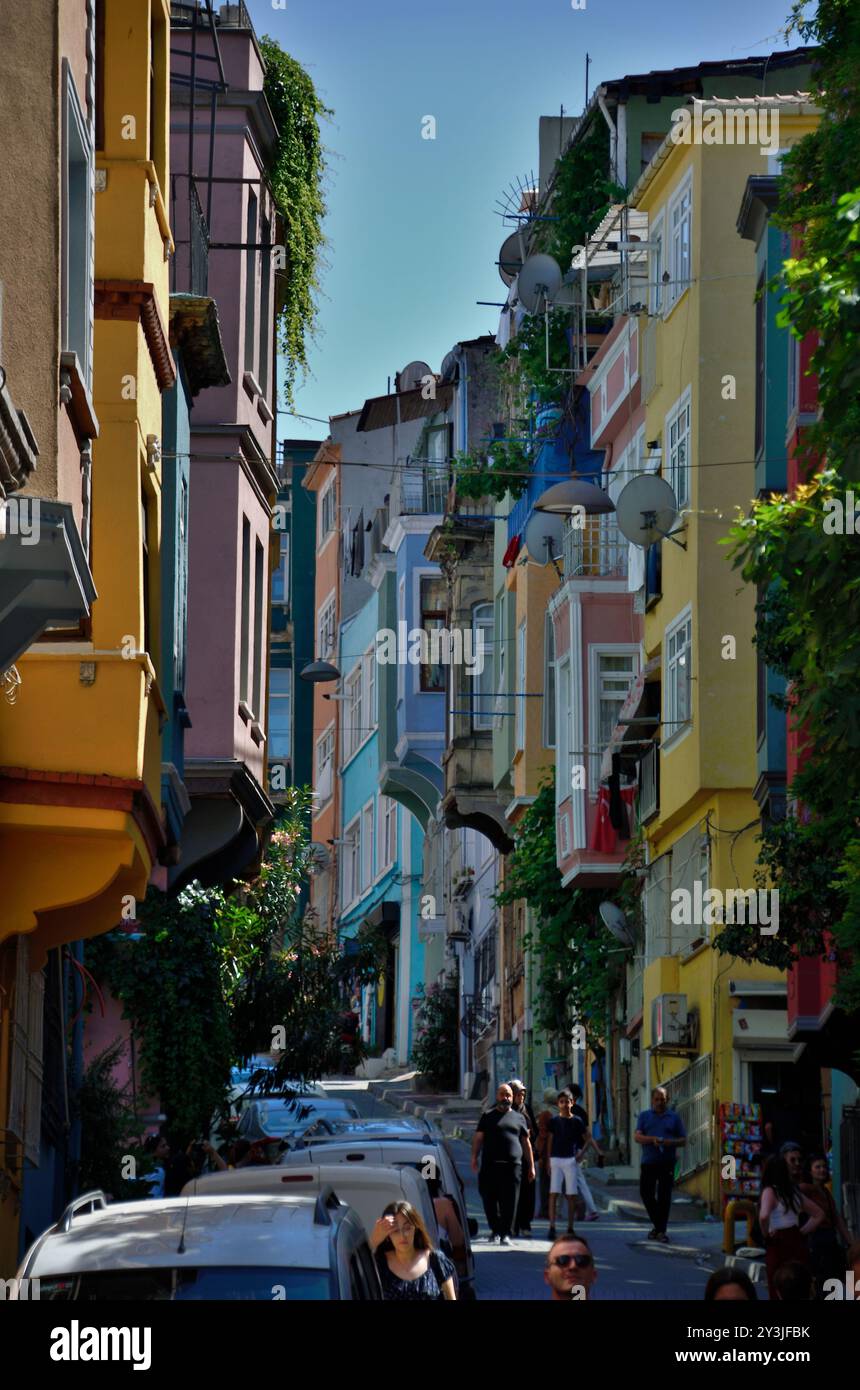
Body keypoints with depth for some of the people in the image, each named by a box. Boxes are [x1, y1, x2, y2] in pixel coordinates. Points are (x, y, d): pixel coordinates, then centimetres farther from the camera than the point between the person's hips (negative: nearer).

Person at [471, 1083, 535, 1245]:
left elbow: (526, 1142, 18)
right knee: (490, 1200, 0)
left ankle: (505, 1233, 1)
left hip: (513, 1165, 0)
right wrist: (474, 1157, -5)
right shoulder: (488, 1116, 13)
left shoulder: (519, 1118, 17)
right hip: (490, 1165, 0)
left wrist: (531, 1166, 14)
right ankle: (495, 1230, 15)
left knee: (510, 1202, -4)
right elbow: (478, 1138, 8)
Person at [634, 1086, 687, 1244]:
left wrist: (670, 1142, -12)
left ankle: (661, 1230, 2)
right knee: (646, 1193, 2)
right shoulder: (645, 1116, 10)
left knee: (664, 1196, -4)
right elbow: (637, 1137, 0)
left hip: (667, 1163, -1)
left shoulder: (674, 1117, 9)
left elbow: (683, 1140, 8)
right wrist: (652, 1139, -18)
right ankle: (657, 1224, 23)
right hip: (648, 1162, 1)